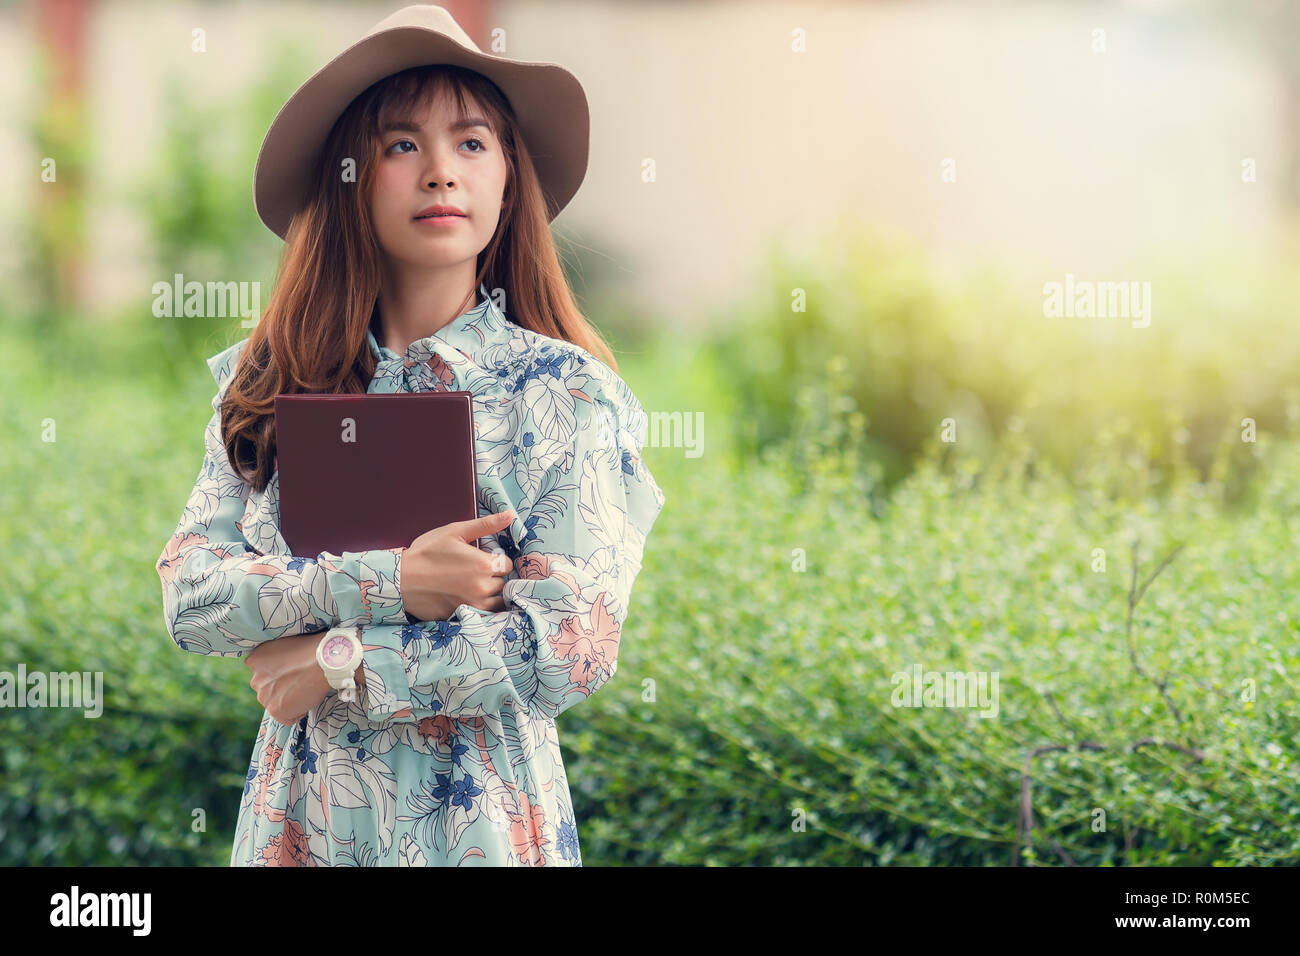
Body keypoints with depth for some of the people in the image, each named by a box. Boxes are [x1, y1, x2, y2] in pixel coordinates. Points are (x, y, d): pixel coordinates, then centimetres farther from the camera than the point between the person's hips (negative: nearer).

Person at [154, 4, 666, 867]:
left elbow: (573, 645, -16)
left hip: (480, 821, -2)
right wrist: (386, 583, -20)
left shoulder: (566, 392, -8)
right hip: (300, 818, 3)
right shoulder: (265, 380, 1)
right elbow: (188, 593, -7)